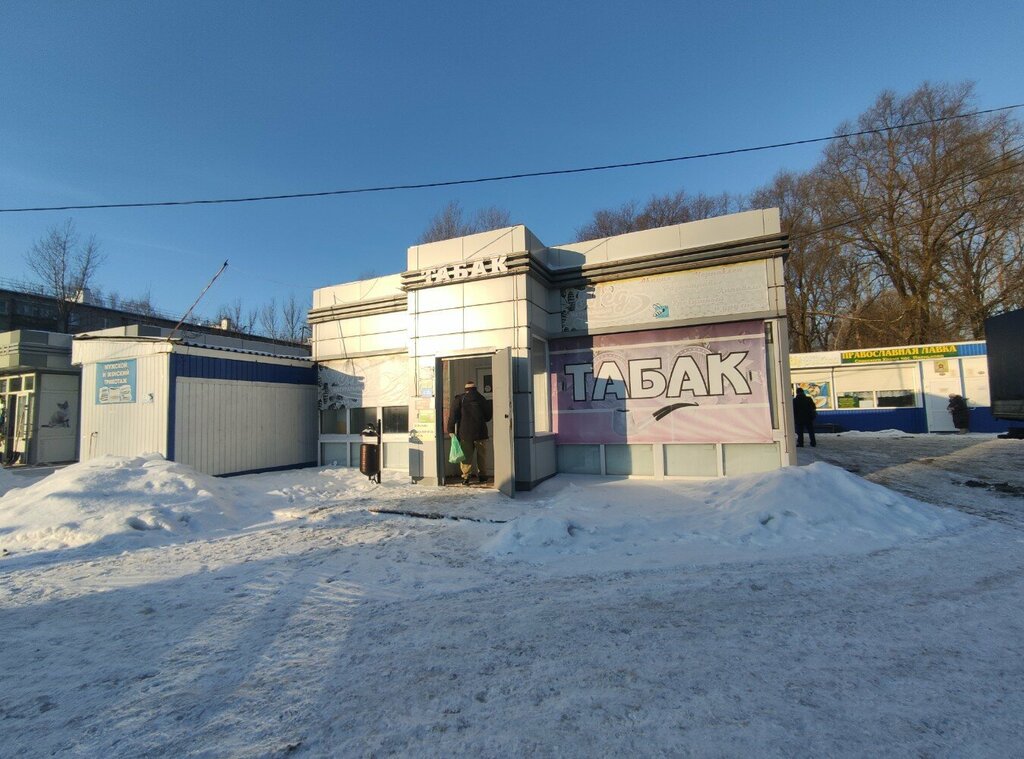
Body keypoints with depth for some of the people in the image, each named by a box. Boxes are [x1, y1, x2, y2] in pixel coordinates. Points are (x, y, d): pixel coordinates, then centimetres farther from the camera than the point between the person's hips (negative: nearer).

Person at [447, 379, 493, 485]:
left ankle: (466, 476, -1)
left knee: (466, 455, 4)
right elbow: (488, 417, 9)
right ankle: (481, 475, 16)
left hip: (465, 433, 0)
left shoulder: (459, 399, 2)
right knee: (481, 455, 12)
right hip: (480, 432, 0)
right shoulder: (482, 399, 4)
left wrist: (451, 430, -2)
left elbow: (453, 416, -5)